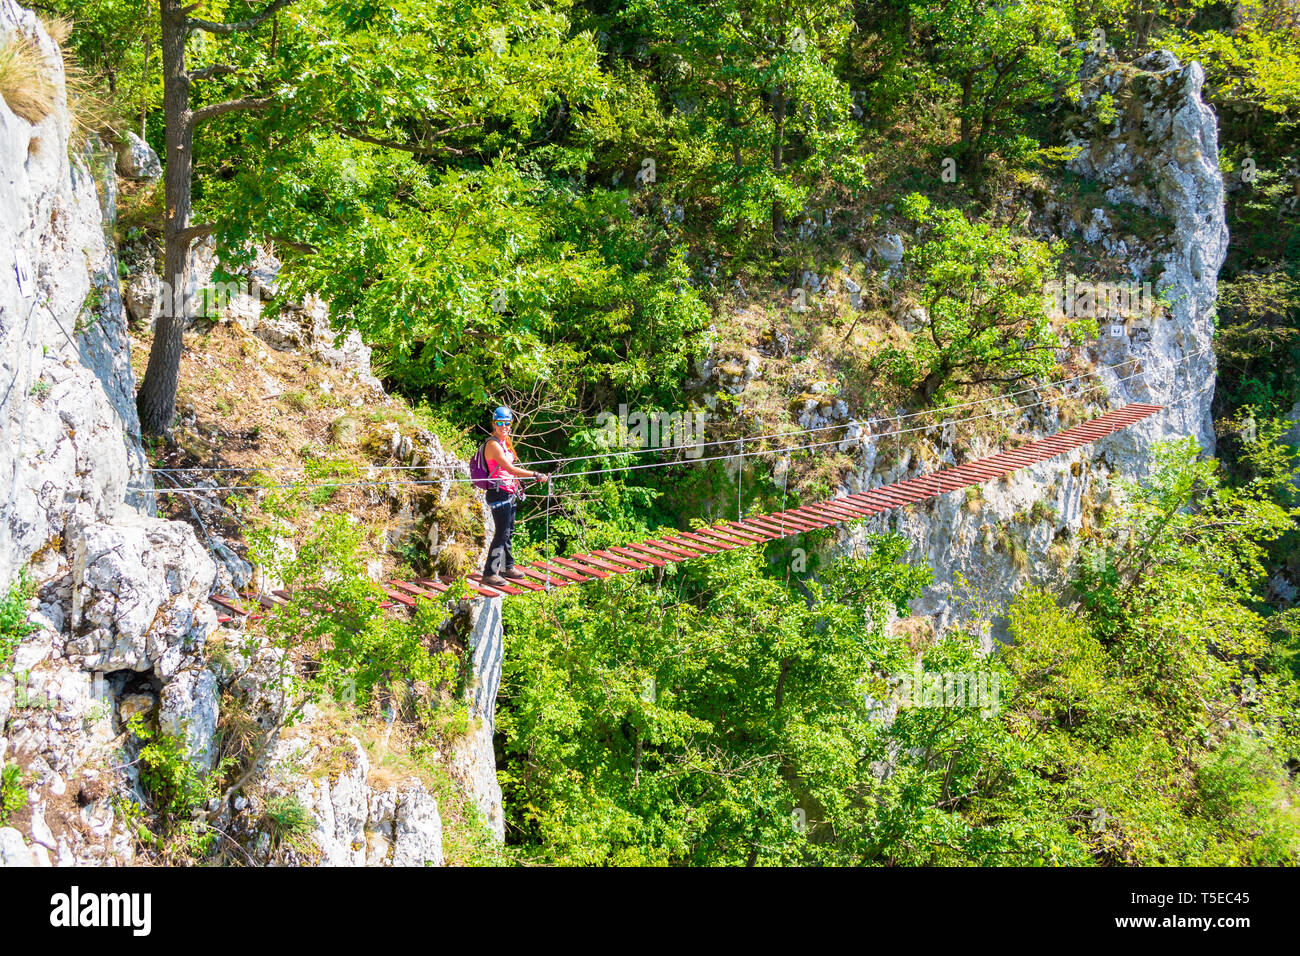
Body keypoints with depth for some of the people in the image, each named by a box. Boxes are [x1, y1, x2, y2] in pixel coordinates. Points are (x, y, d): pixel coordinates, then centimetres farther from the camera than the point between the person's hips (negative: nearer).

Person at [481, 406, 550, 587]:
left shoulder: (505, 442, 12)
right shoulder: (493, 444, -17)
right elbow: (510, 469, -25)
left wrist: (517, 484, 25)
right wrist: (535, 475, -28)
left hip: (509, 493, 9)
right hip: (499, 493, -9)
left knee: (509, 531, 16)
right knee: (502, 534, -9)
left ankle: (507, 567, 28)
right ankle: (490, 573, -4)